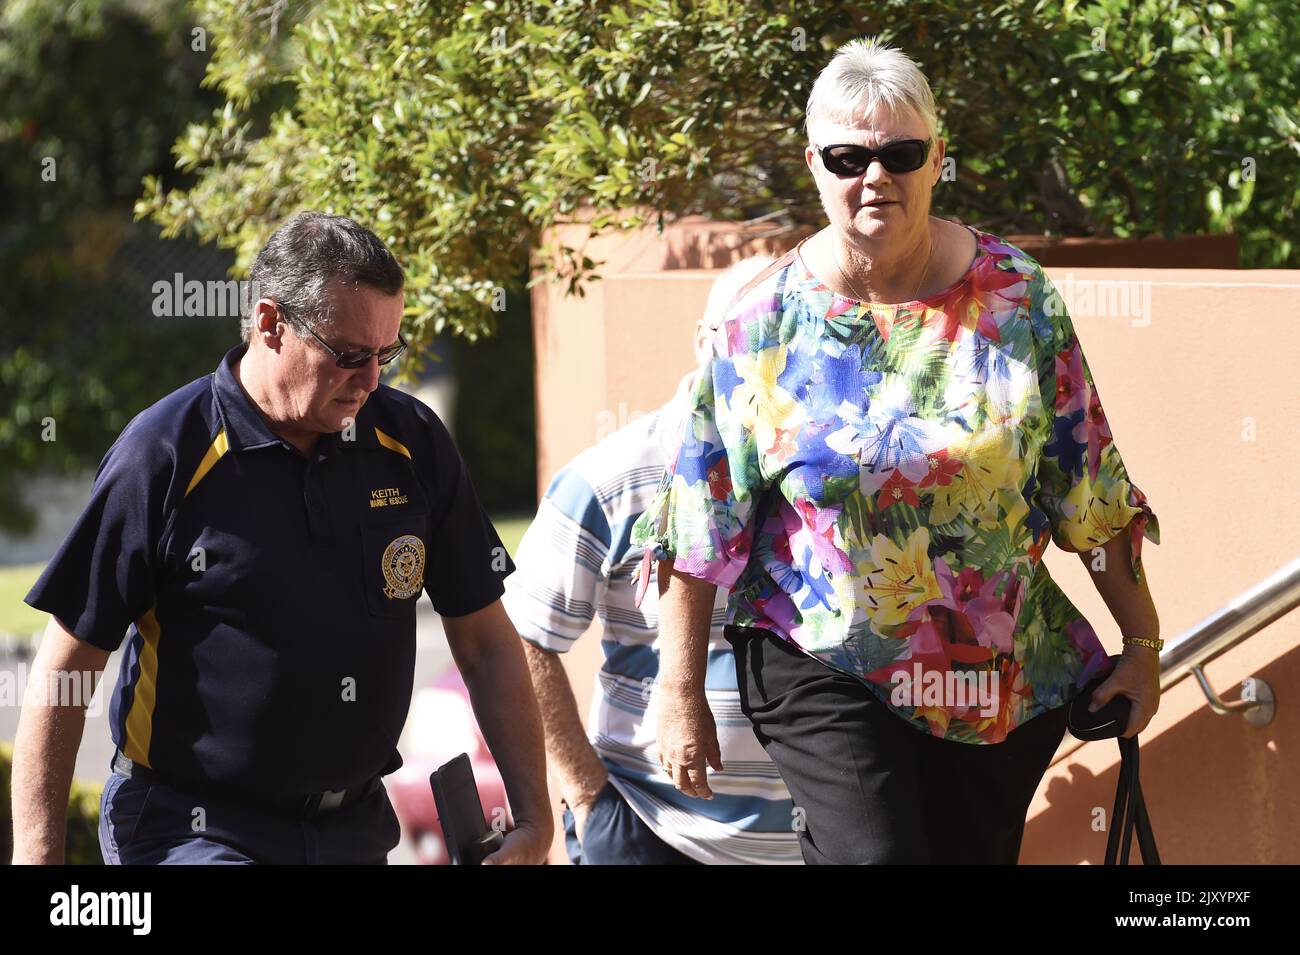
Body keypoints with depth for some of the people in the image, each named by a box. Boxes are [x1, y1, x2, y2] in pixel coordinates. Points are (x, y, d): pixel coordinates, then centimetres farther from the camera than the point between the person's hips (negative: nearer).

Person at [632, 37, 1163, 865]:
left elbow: (1092, 491, 3)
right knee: (874, 851, -20)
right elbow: (702, 528, -1)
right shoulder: (762, 323, -5)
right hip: (822, 666, -2)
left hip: (1005, 673, 2)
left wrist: (1143, 643, 6)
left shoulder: (1017, 299, -3)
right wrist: (681, 695, -1)